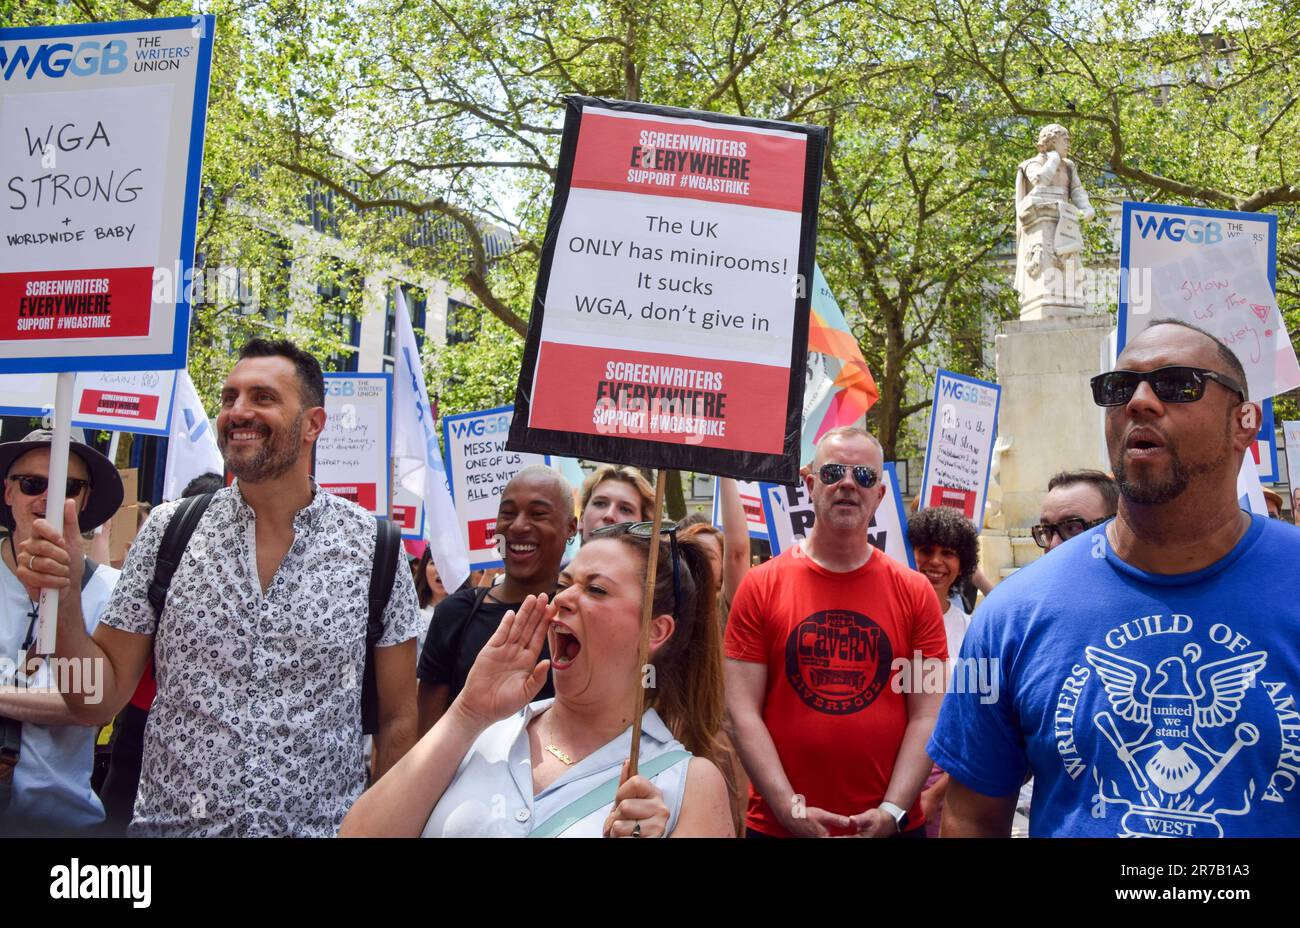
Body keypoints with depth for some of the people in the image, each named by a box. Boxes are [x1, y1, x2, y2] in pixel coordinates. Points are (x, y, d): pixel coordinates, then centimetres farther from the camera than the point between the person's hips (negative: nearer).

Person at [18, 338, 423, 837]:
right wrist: (63, 601, -16)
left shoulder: (375, 546, -8)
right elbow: (98, 702, -1)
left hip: (319, 826, -1)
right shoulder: (168, 531, -3)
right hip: (171, 822, 1)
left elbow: (398, 719, -1)